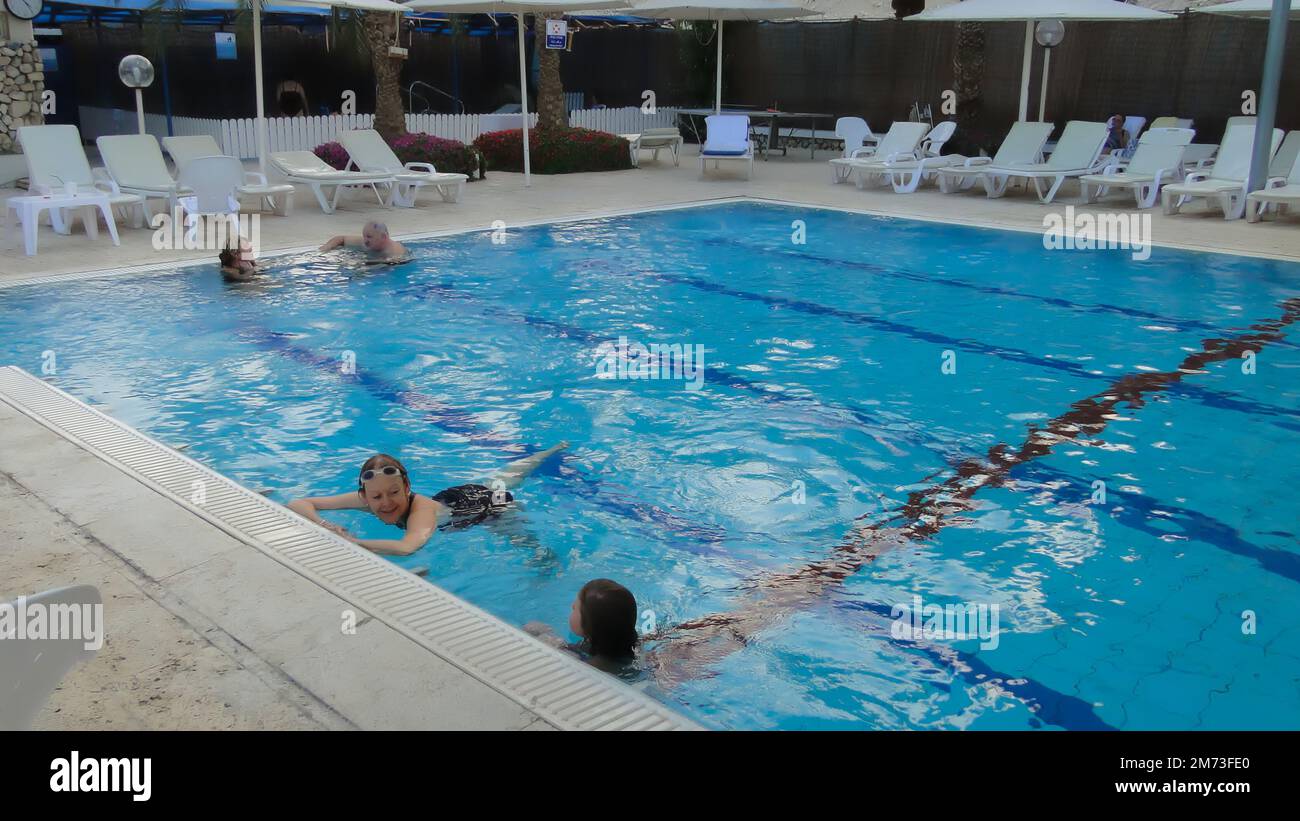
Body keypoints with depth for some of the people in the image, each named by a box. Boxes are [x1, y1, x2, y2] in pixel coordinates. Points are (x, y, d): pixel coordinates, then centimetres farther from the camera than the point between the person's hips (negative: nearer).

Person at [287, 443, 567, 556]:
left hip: (488, 502, -8)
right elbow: (297, 504, -31)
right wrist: (321, 526, -51)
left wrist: (352, 541, -65)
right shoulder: (366, 498, -31)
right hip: (453, 496, 8)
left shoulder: (420, 508, -46)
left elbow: (406, 547, -67)